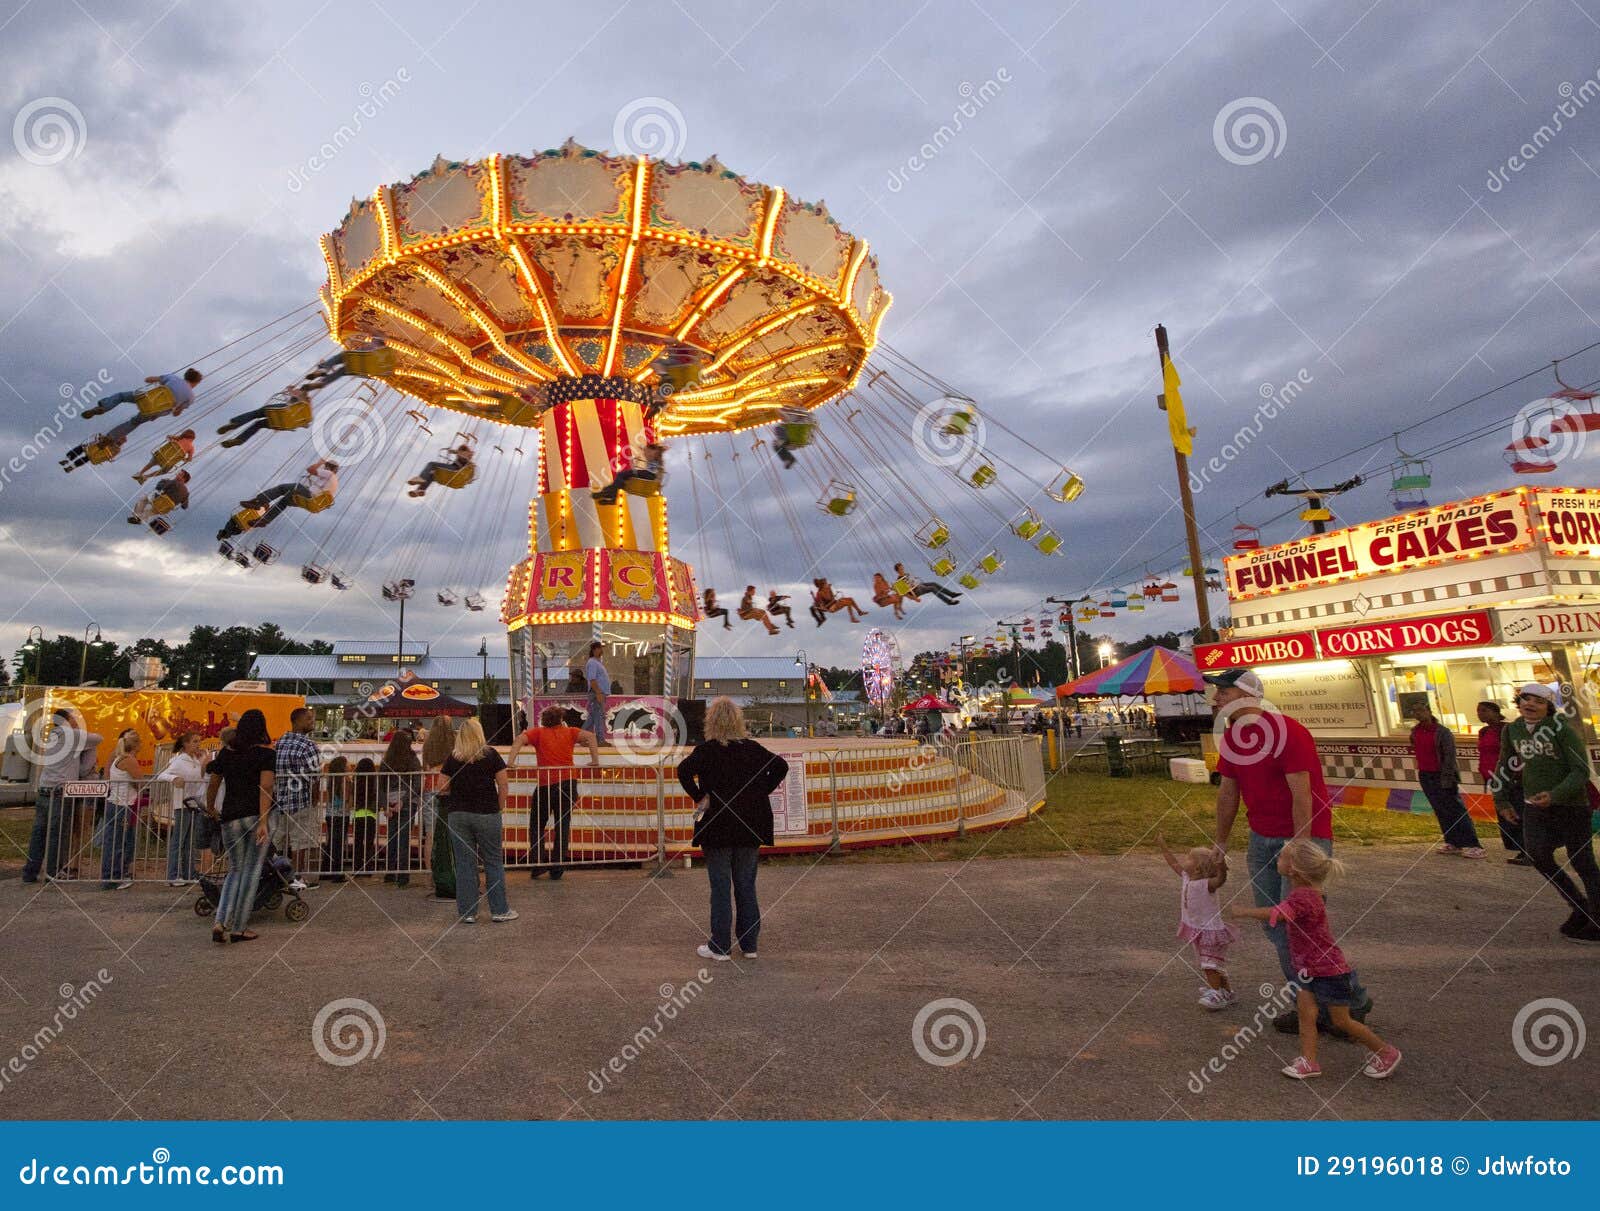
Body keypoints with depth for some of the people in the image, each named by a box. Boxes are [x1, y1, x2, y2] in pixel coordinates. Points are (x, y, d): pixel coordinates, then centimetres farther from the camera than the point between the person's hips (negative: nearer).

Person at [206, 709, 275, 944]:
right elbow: (265, 788, -15)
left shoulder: (226, 751, 9)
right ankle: (239, 928, 8)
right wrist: (263, 822, -18)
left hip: (231, 817, 4)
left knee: (235, 870, 16)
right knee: (251, 871, 4)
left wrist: (210, 809, 34)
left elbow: (212, 785, 17)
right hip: (255, 816, -4)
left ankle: (220, 923, 2)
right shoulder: (266, 753, -5)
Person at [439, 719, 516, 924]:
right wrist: (500, 806, 5)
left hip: (458, 815, 2)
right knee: (494, 862, 7)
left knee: (464, 864, 9)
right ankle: (499, 910, 12)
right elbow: (504, 784, -6)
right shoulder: (490, 755, -3)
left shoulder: (452, 758, 2)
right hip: (487, 815, -2)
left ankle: (467, 912, 13)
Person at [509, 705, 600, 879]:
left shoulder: (538, 732, 8)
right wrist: (595, 760, -3)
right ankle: (557, 869, 10)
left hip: (546, 784, -1)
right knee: (563, 826, 8)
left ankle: (538, 863, 10)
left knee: (538, 825, 16)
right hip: (569, 782, 1)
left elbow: (519, 739, -9)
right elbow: (590, 736, -4)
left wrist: (511, 762, -13)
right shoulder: (569, 732, 10)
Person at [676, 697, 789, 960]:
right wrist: (762, 791, 3)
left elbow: (684, 770, -25)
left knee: (721, 887, 6)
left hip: (717, 826, -4)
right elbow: (781, 766, 1)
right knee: (746, 885, 14)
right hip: (751, 827, 4)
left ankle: (720, 947, 13)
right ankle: (749, 945, 21)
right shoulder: (752, 747, 3)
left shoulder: (706, 749, -9)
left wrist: (699, 797, -14)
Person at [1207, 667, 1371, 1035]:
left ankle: (1353, 1002, 14)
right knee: (1274, 926, 8)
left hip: (1304, 836, -8)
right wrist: (1220, 844, 14)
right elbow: (1228, 792, 11)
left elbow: (1302, 795, -21)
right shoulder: (1230, 738, 4)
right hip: (1262, 838, 8)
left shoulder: (1287, 731, -19)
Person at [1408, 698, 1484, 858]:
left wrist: (1446, 779, -18)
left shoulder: (1442, 732, -12)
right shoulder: (1415, 732, 7)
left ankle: (1471, 845, -3)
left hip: (1441, 776, -6)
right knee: (1441, 812, 12)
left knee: (1456, 810, -5)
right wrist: (1420, 769, 12)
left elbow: (1449, 756, -15)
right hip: (1425, 776, 6)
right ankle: (1451, 842, 19)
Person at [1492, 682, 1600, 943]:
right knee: (1539, 856, 2)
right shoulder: (1512, 730, 2)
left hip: (1571, 805, -5)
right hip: (1535, 805, 5)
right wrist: (1501, 799, 12)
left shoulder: (1562, 729, -14)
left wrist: (1555, 795, -28)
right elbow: (1506, 767, 14)